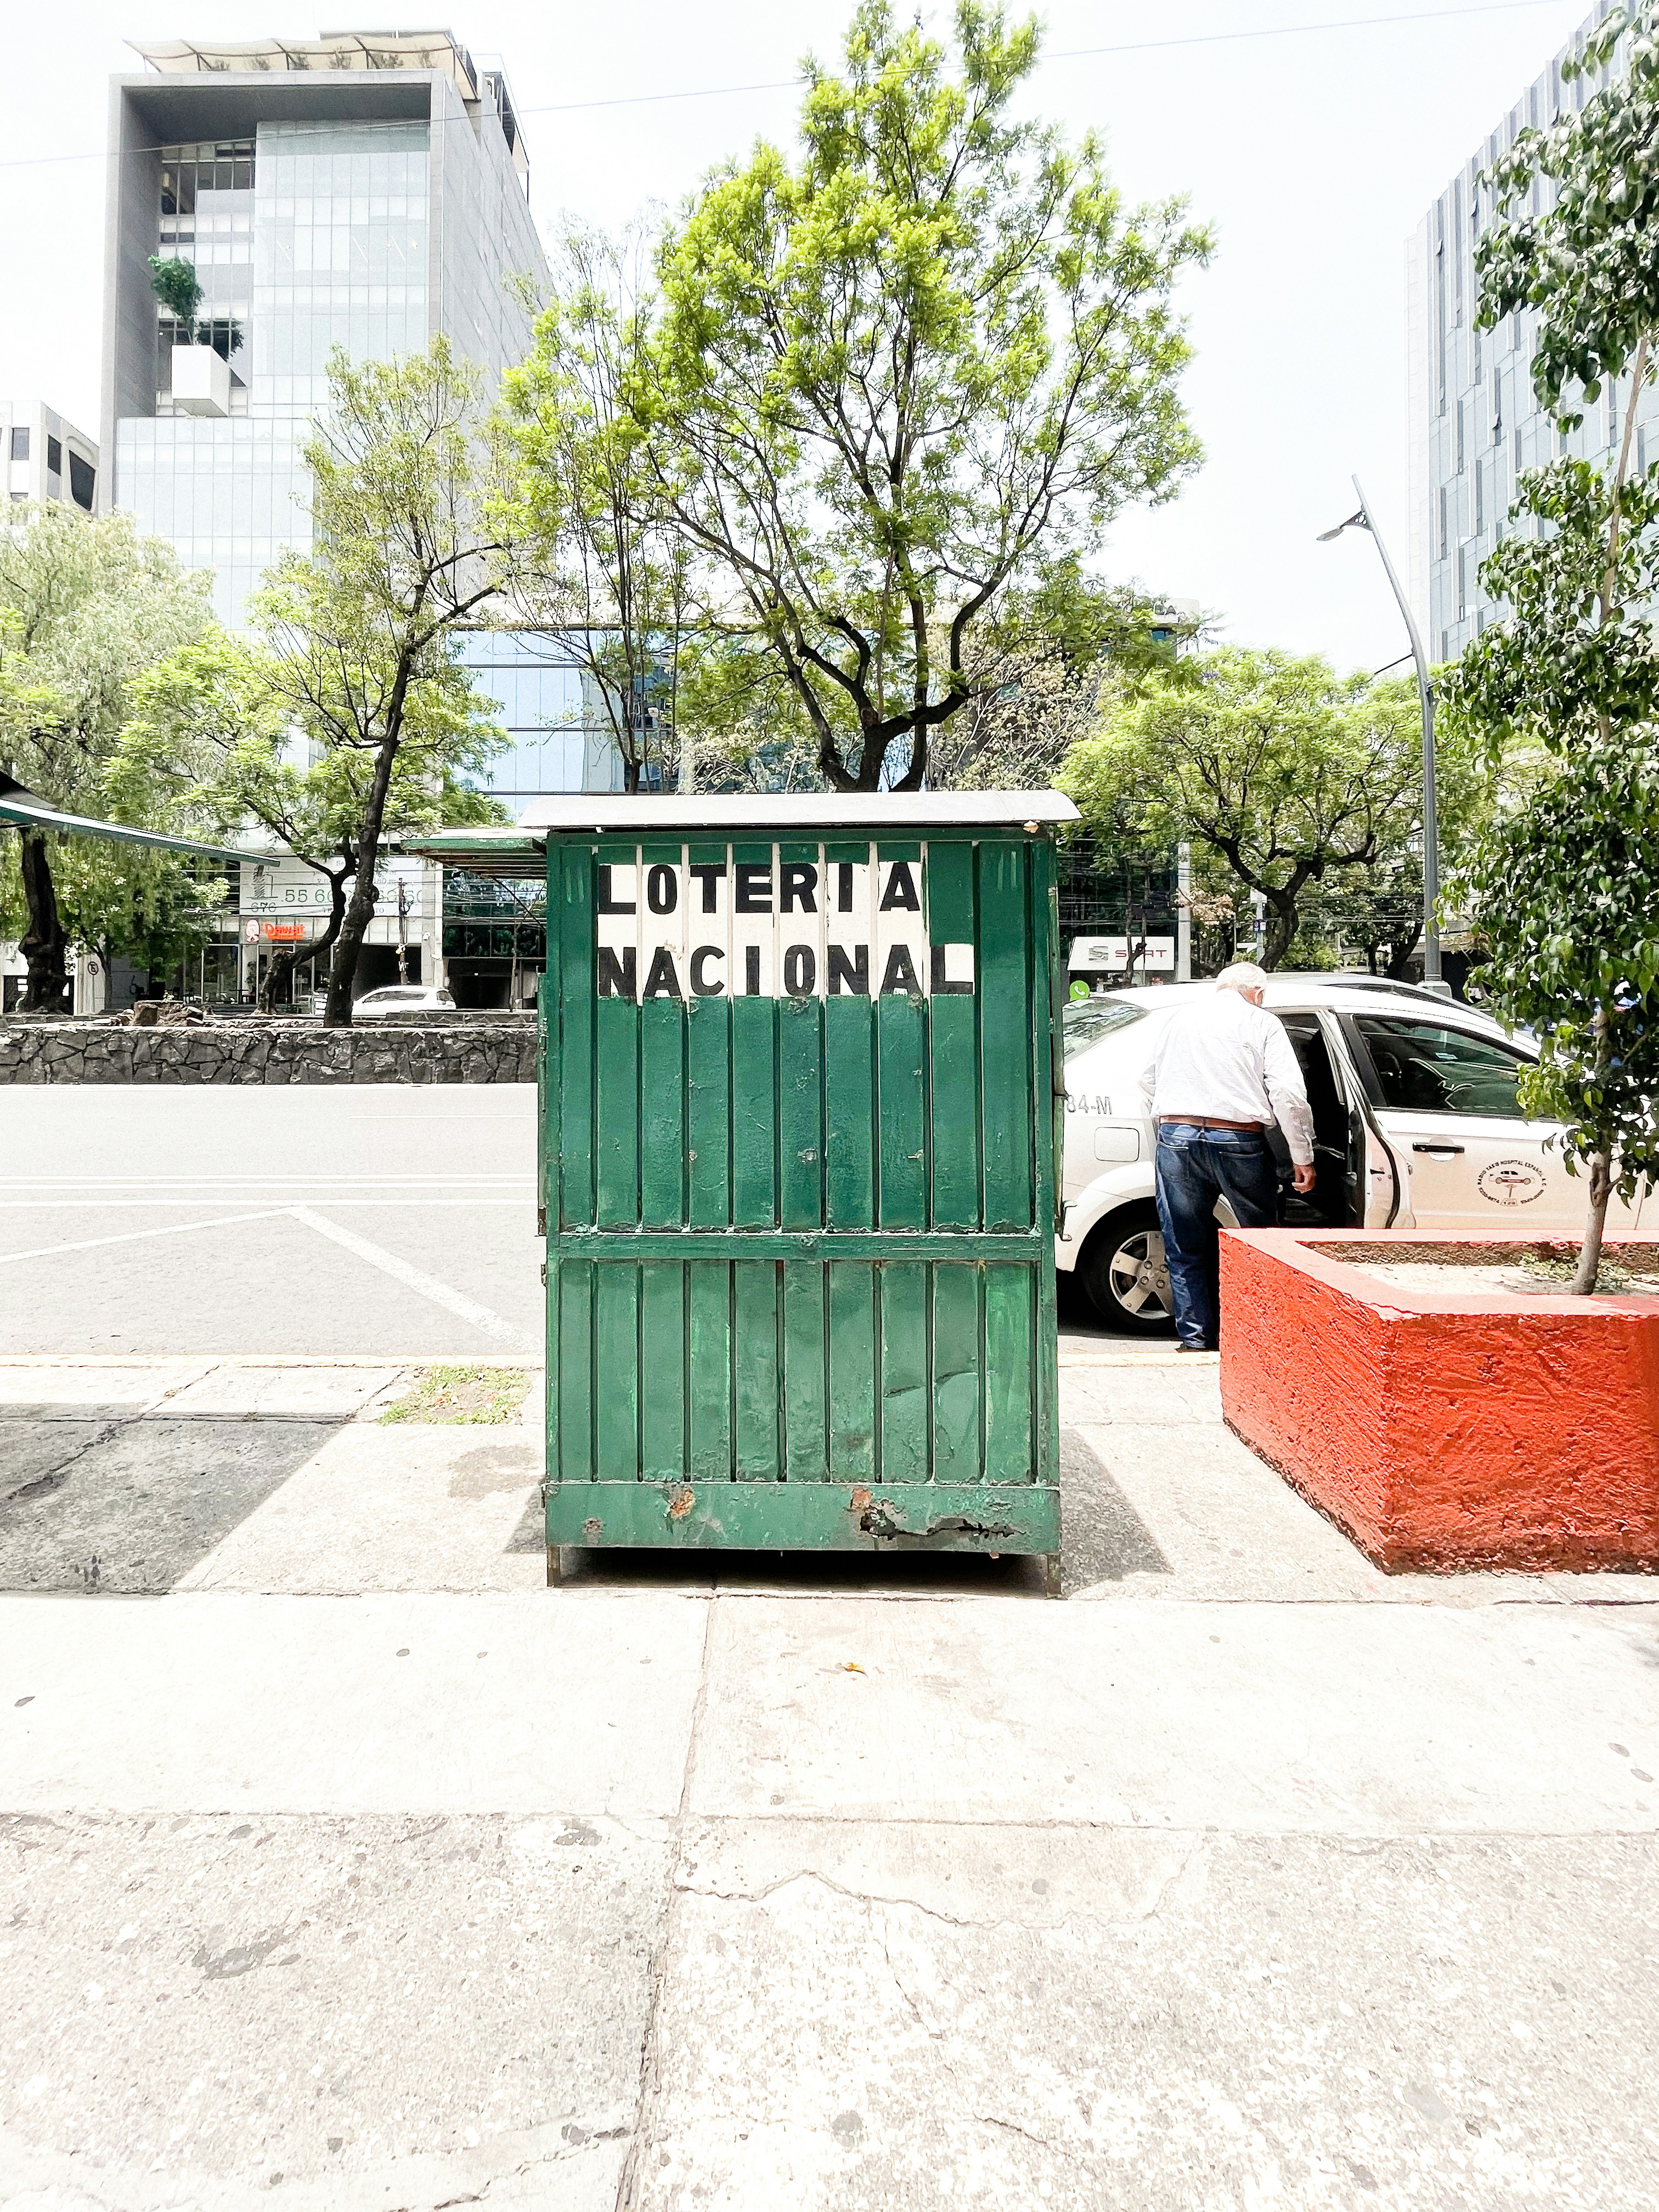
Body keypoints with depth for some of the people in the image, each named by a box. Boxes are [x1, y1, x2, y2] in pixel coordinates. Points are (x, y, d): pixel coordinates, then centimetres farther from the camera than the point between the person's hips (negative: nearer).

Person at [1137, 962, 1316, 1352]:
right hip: (1239, 1141, -2)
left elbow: (1148, 1082, 24)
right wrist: (1302, 1156, 3)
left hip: (1176, 1136, 3)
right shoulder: (1262, 1022, 7)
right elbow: (1289, 1094, -2)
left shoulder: (1180, 1016, 18)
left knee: (1184, 1247, 10)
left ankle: (1196, 1337, 11)